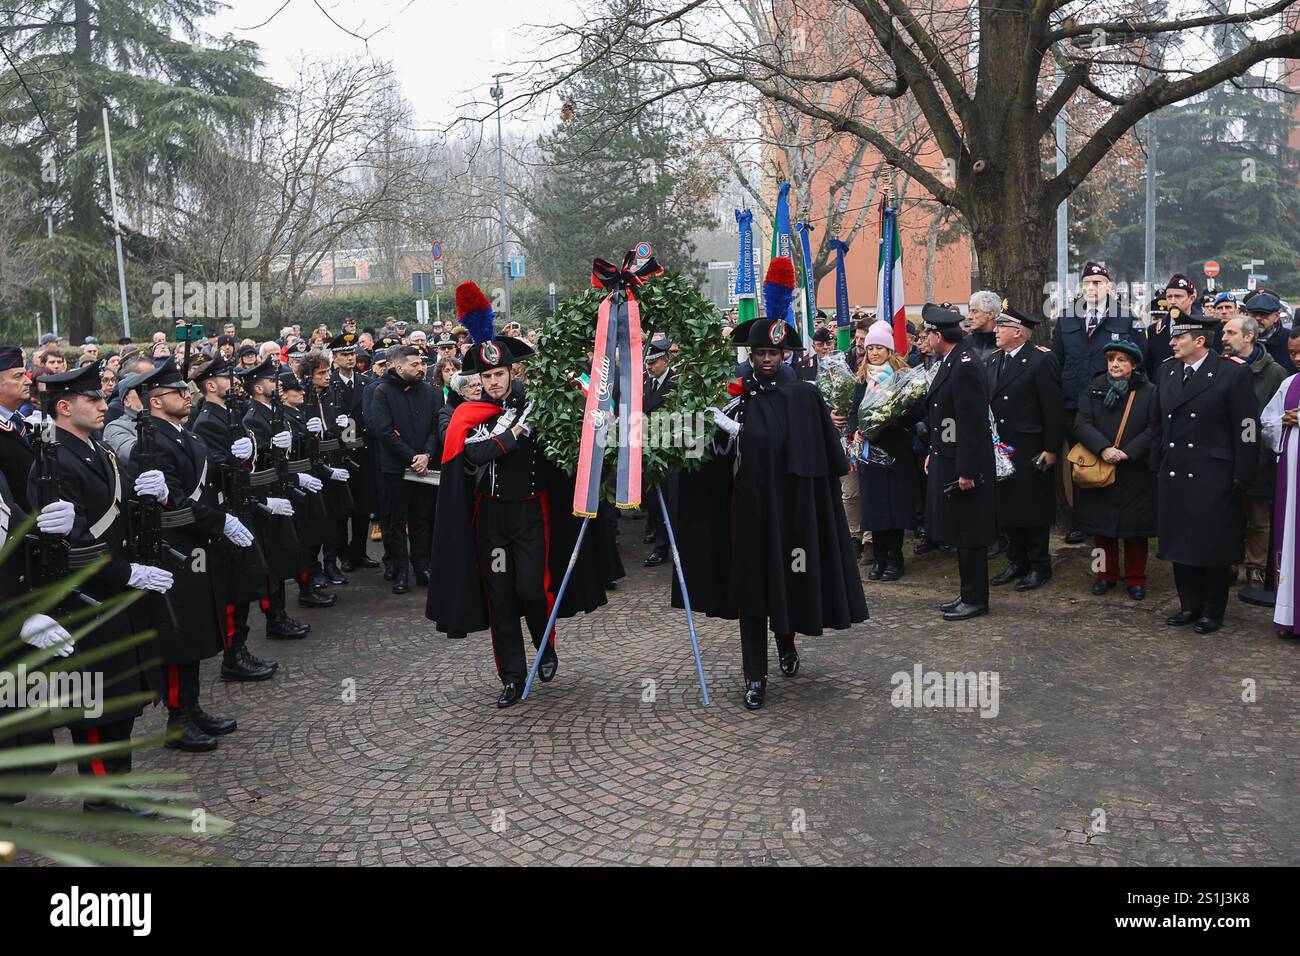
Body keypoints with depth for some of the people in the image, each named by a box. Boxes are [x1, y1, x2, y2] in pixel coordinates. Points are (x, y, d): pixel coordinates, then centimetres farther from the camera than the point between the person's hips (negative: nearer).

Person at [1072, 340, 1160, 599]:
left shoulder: (1149, 392, -1)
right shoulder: (1095, 389, 4)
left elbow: (1154, 430, -7)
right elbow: (1082, 423, -5)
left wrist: (1127, 452, -17)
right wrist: (1103, 449, -19)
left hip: (1136, 472, -2)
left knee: (1135, 528, 5)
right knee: (1102, 524, 8)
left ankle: (1135, 578, 18)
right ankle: (1106, 574, 23)